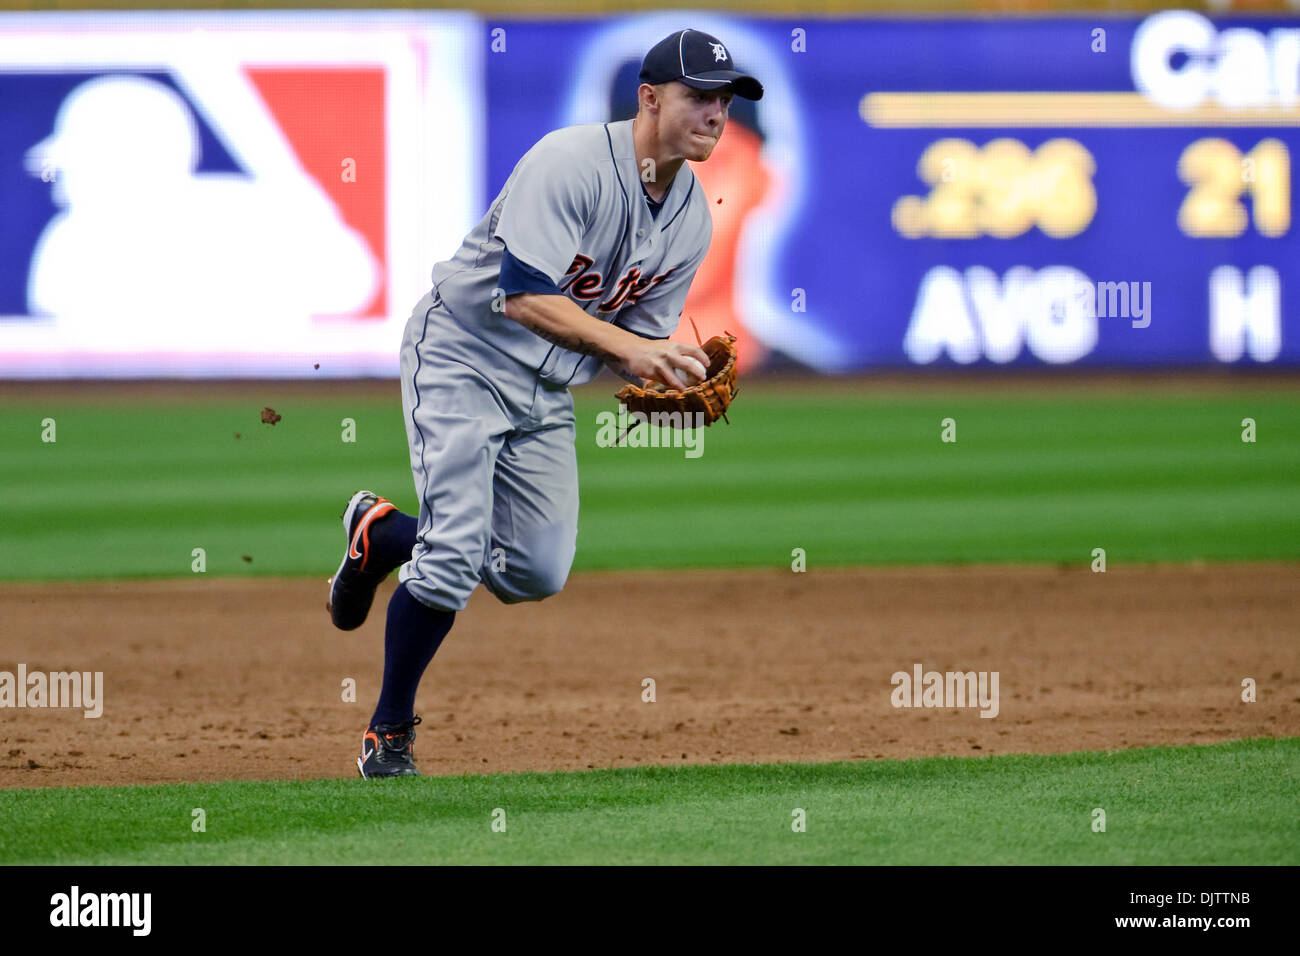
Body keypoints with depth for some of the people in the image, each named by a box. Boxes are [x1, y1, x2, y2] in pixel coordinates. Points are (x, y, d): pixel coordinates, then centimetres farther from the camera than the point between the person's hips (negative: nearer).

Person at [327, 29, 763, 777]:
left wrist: (675, 375, -19)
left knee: (539, 573, 4)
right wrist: (625, 346, -40)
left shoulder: (693, 219, -2)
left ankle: (385, 533, 30)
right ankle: (390, 733, 2)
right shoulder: (570, 163, -25)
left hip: (547, 390, 7)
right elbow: (523, 297, -33)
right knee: (456, 555, -16)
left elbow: (638, 339, 4)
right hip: (463, 356, -7)